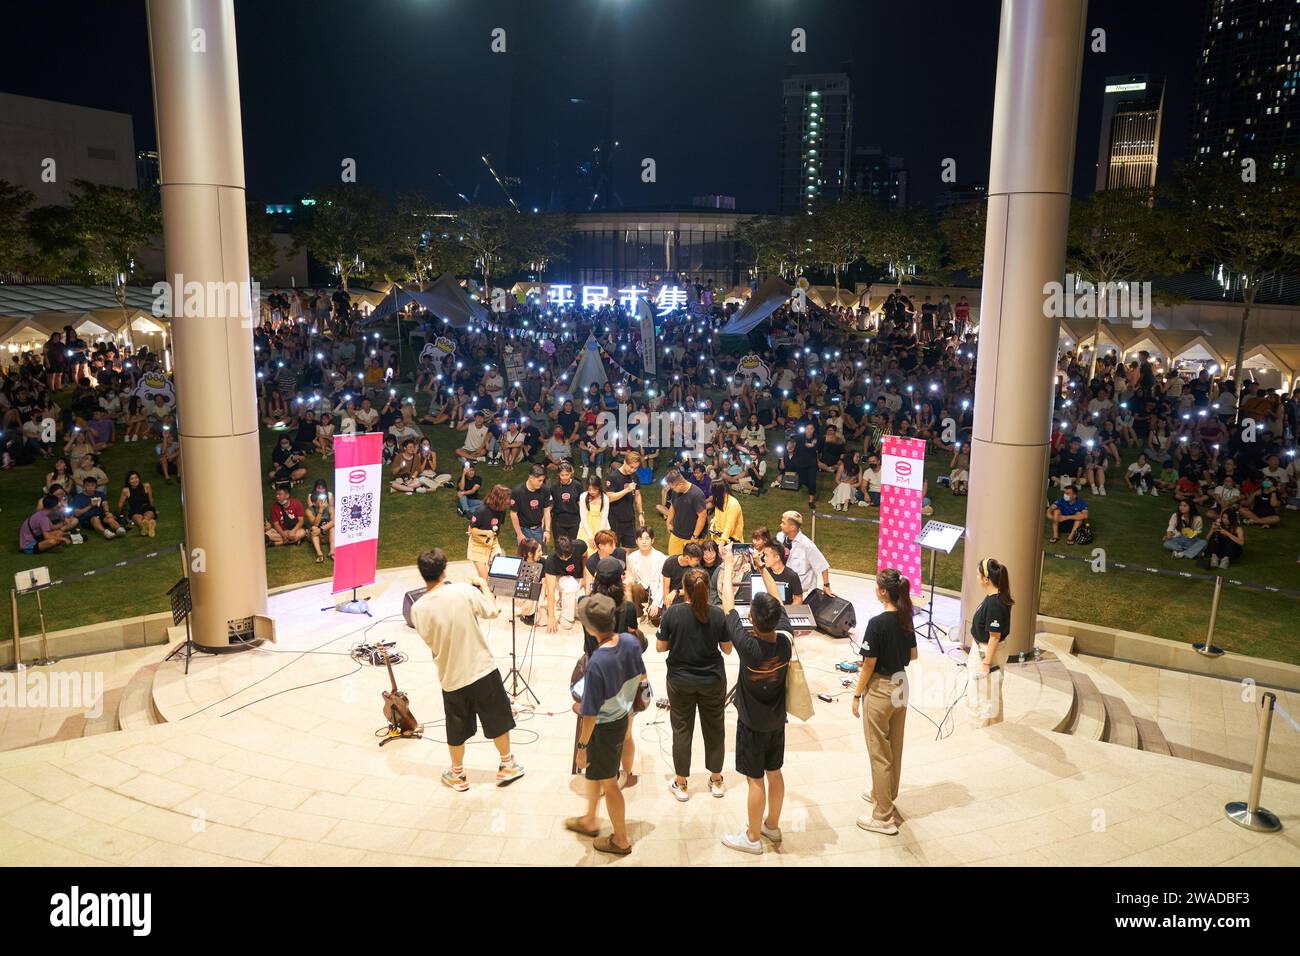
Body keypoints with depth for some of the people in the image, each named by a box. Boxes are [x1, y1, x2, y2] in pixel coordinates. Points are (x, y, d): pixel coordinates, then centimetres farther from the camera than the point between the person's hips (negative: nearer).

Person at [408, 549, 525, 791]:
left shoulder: (418, 609, -14)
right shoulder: (464, 591, -19)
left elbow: (428, 638, 3)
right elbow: (492, 611, -3)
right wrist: (484, 585, 12)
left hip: (451, 677, 1)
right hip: (483, 670, -1)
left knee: (457, 729, 21)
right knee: (497, 720, 20)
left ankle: (458, 775, 35)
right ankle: (507, 765, 34)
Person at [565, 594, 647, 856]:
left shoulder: (596, 664, -35)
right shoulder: (631, 642, -15)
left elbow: (591, 713, -26)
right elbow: (640, 677, 4)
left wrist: (582, 746, -12)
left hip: (604, 728, -7)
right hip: (623, 717, 7)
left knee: (608, 783, 16)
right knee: (594, 772, 29)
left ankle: (621, 840, 35)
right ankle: (589, 821, 50)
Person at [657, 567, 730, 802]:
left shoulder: (672, 613, -18)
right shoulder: (718, 615, -14)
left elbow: (660, 647, -10)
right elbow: (727, 649, -5)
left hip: (680, 681, -1)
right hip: (713, 680, 1)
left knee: (682, 730, 13)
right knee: (714, 728, 17)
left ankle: (681, 783, 24)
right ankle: (716, 780, 32)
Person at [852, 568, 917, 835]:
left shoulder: (877, 623, -23)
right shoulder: (906, 619, 0)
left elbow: (869, 665, -18)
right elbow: (913, 655, 11)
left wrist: (857, 695, -8)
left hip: (880, 690, -8)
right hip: (901, 686, 8)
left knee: (879, 752, 3)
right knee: (894, 747, 22)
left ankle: (884, 817, 11)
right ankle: (885, 794, 41)